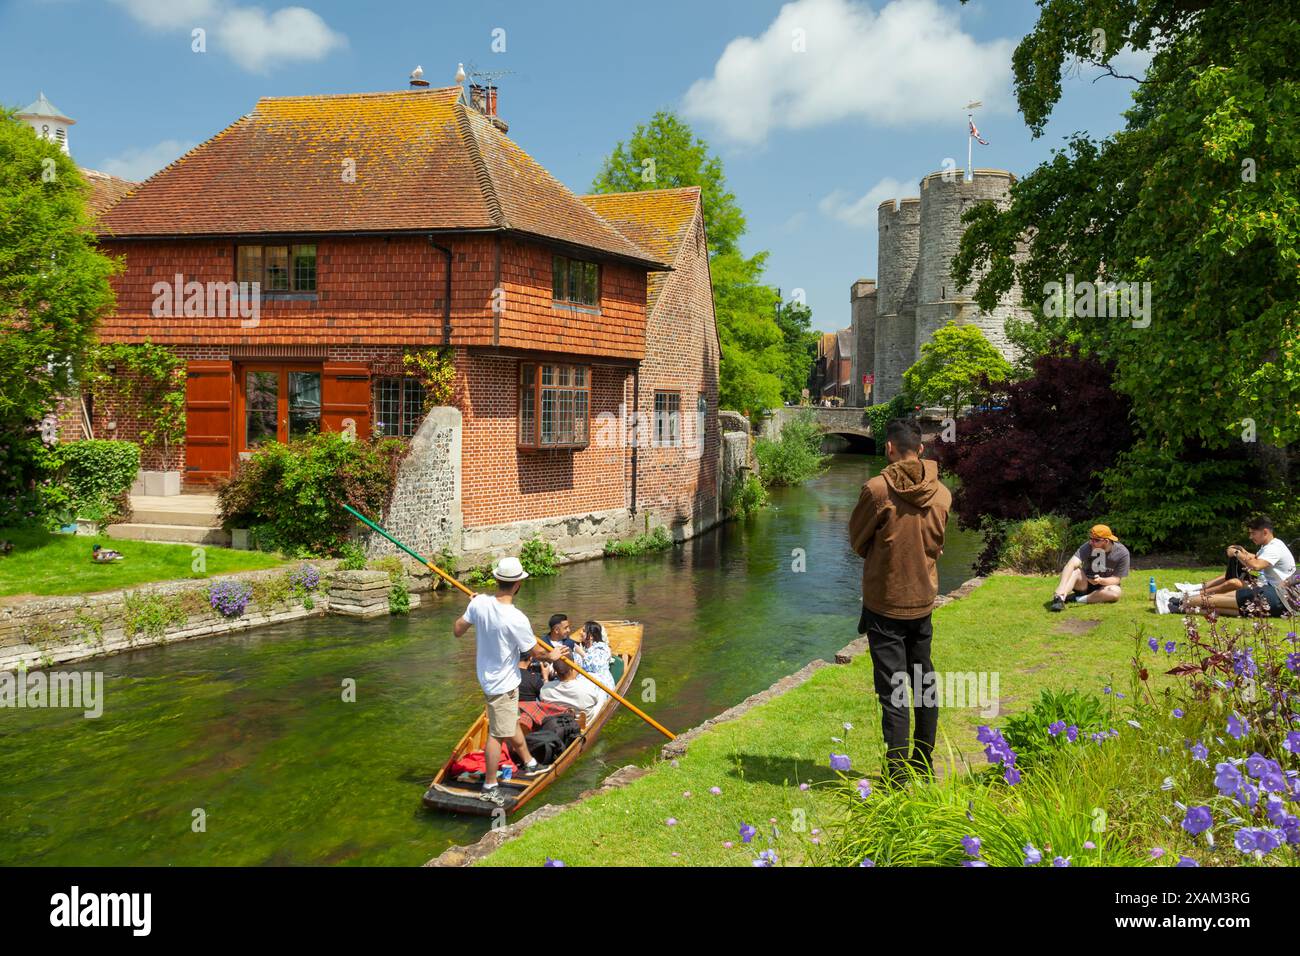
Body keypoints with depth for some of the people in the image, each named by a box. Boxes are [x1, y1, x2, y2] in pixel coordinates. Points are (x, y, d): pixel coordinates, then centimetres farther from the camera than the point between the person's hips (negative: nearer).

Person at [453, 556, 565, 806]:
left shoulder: (479, 603, -13)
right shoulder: (516, 619, -30)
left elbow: (457, 630, 1)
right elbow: (536, 652, -14)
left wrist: (471, 608, 16)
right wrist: (552, 655, 7)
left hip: (487, 675, 8)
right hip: (503, 684, -8)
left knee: (512, 723, 24)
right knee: (498, 734, 4)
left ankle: (529, 764, 42)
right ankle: (489, 787, 16)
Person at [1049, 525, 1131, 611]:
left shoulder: (1122, 553, -17)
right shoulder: (1088, 547, -19)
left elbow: (1116, 579, -14)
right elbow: (1071, 565, -33)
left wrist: (1100, 580, -37)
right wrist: (1062, 589, -49)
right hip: (1085, 584, 0)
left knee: (1116, 591, -34)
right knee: (1074, 571, -29)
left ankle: (1077, 599, -29)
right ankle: (1059, 598, -50)